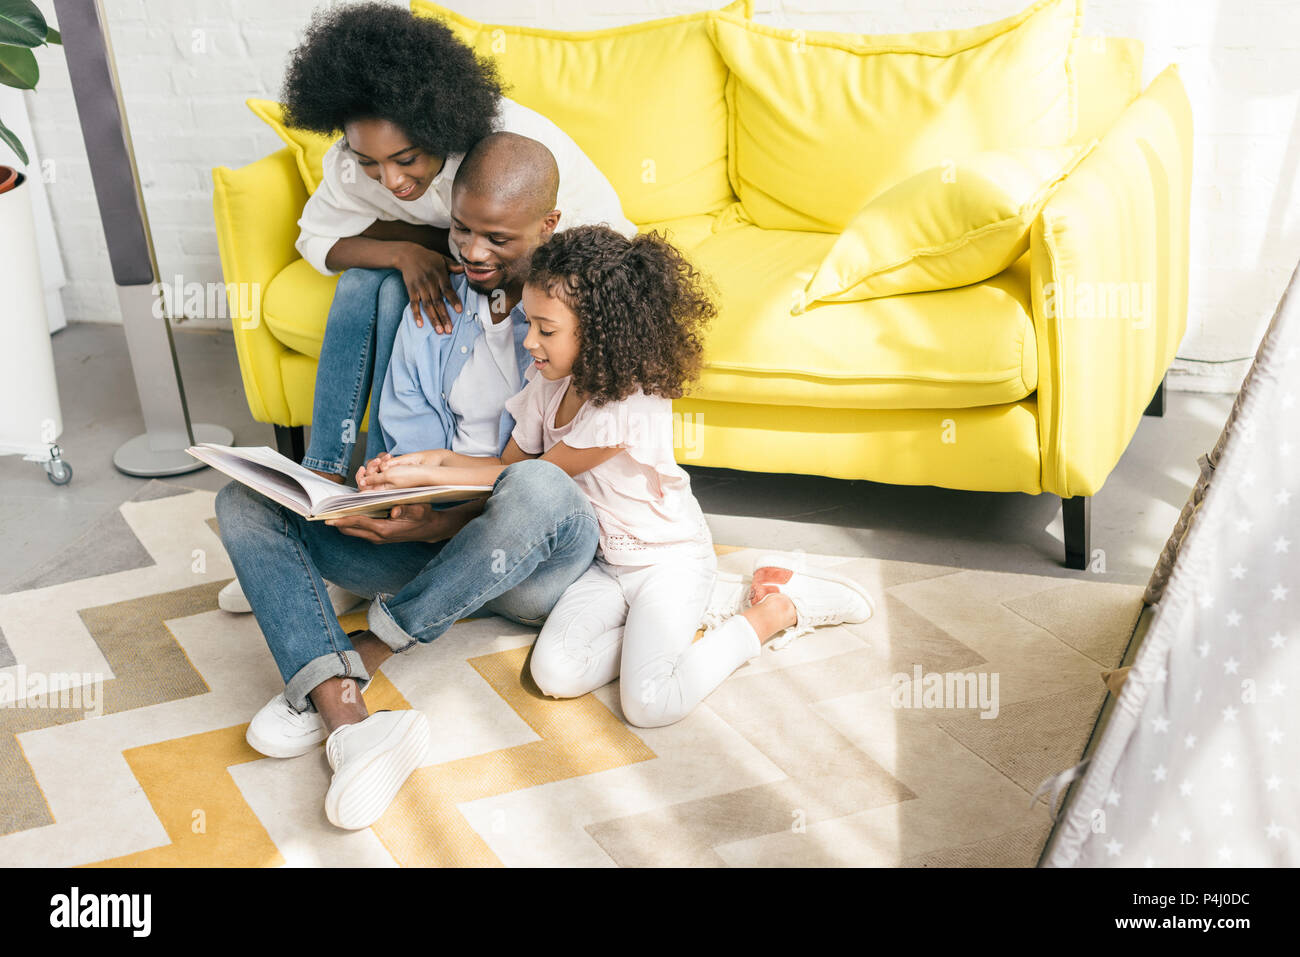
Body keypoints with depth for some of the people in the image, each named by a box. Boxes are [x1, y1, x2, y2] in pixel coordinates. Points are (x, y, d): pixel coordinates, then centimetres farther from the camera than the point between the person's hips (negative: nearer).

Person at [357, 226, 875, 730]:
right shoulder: (548, 387, -2)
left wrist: (427, 476, -14)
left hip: (668, 560, -6)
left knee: (649, 703, -23)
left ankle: (775, 609, -3)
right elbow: (511, 465, 9)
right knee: (555, 673, -18)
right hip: (603, 561, 7)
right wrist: (439, 459, -10)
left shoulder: (630, 407, -27)